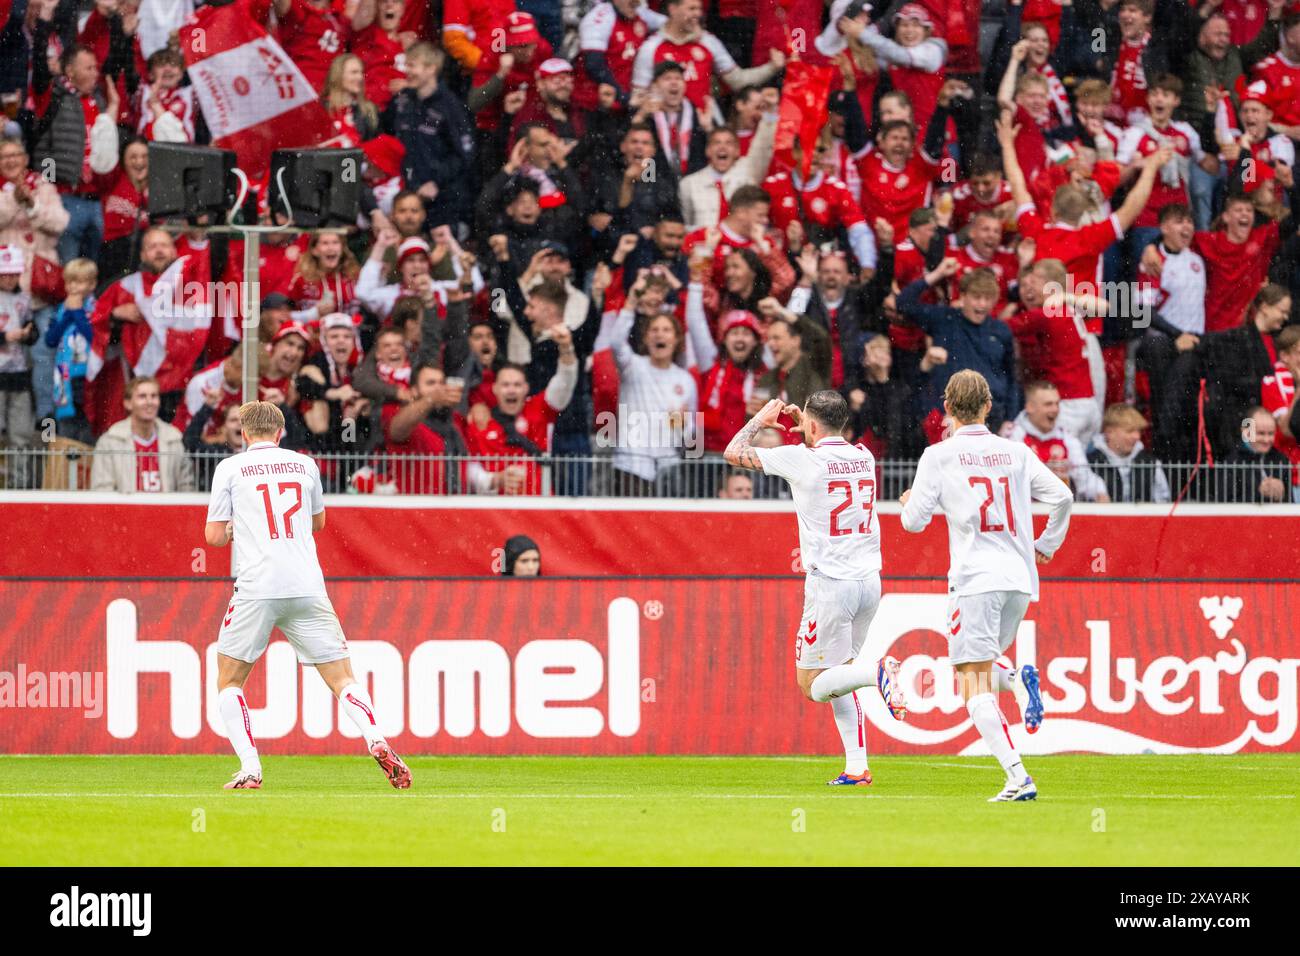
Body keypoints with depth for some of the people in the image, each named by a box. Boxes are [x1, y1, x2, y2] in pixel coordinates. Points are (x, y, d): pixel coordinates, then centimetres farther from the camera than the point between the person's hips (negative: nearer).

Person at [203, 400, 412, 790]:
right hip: (308, 588, 2)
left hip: (256, 591, -2)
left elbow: (214, 536, 4)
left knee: (229, 682, 12)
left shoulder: (229, 468, 4)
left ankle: (250, 768, -4)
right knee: (342, 680, 4)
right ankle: (376, 742, -21)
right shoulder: (304, 465, 13)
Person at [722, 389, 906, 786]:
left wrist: (761, 419, 15)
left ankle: (877, 672, -26)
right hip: (869, 581, 7)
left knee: (814, 686, 0)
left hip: (830, 584, -7)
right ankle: (856, 767, 9)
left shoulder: (802, 458, -10)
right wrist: (804, 425, 30)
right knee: (838, 675, 18)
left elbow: (734, 453, 0)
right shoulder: (864, 457, 8)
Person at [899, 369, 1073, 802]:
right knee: (980, 666, 26)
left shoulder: (938, 456, -1)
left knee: (975, 688, -5)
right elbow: (1062, 496, 7)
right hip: (1020, 578, 5)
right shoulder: (1016, 453, 10)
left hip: (975, 579, -5)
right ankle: (1020, 682, -8)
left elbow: (915, 521, 0)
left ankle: (1018, 777, -21)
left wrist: (910, 503, 25)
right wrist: (1046, 545, 23)